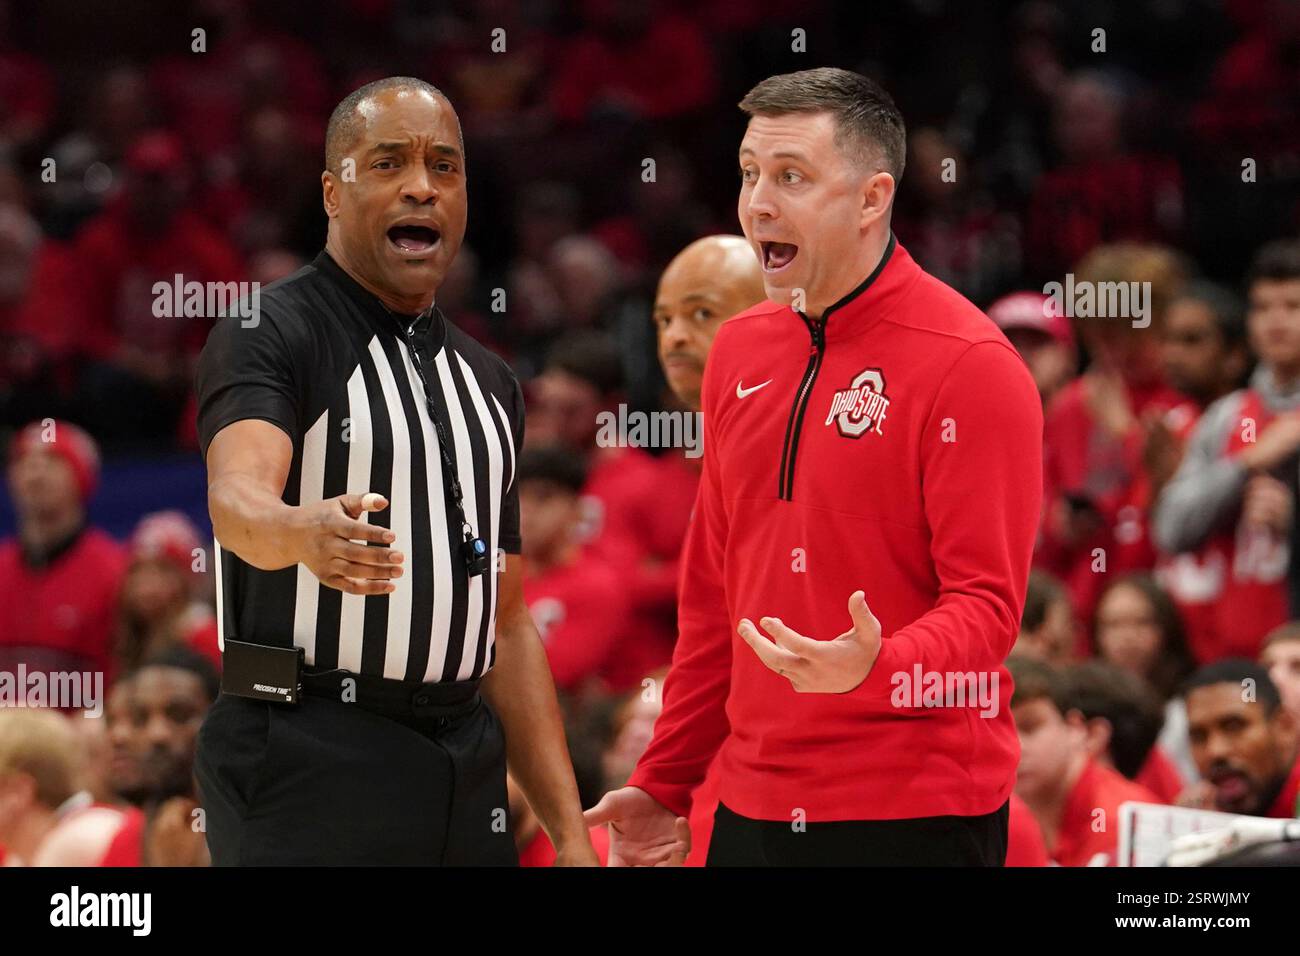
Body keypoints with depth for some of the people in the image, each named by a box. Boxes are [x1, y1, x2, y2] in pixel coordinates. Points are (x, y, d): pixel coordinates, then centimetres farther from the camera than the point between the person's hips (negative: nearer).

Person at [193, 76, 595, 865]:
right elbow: (237, 496, -24)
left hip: (469, 769, 6)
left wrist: (570, 832, 10)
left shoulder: (488, 381, 17)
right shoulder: (267, 337, -4)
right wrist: (301, 532, -48)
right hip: (309, 762, -6)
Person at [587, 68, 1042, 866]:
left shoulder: (970, 365, -10)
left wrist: (875, 668, -33)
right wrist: (665, 784, 17)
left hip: (915, 815, -6)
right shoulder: (741, 351, 12)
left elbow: (988, 605, -15)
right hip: (754, 810, 6)